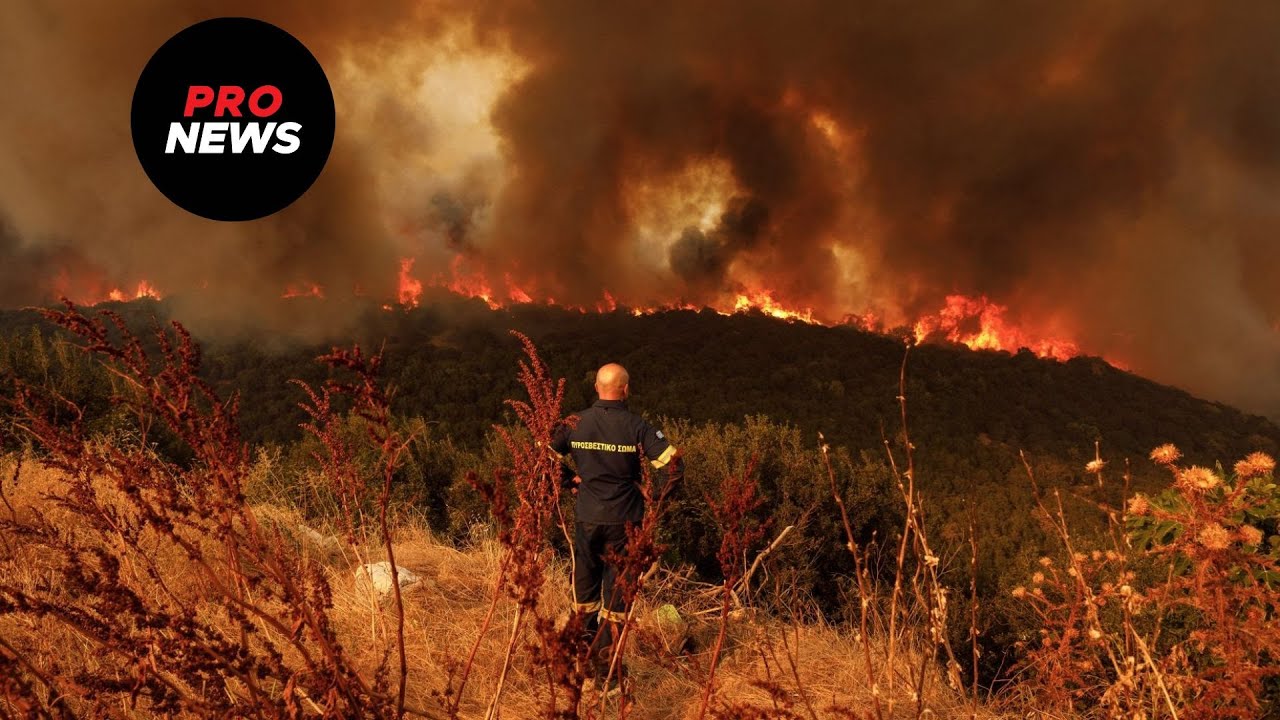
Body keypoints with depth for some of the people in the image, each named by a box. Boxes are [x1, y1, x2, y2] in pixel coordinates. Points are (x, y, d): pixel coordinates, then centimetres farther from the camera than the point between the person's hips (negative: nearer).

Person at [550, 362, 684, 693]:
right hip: (624, 521, -2)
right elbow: (673, 465, -16)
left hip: (586, 519, 3)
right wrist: (656, 494, -2)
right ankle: (608, 672, 13)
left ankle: (587, 665, 28)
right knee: (616, 595, 8)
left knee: (585, 592, 18)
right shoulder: (637, 426, -10)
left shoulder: (576, 423, -2)